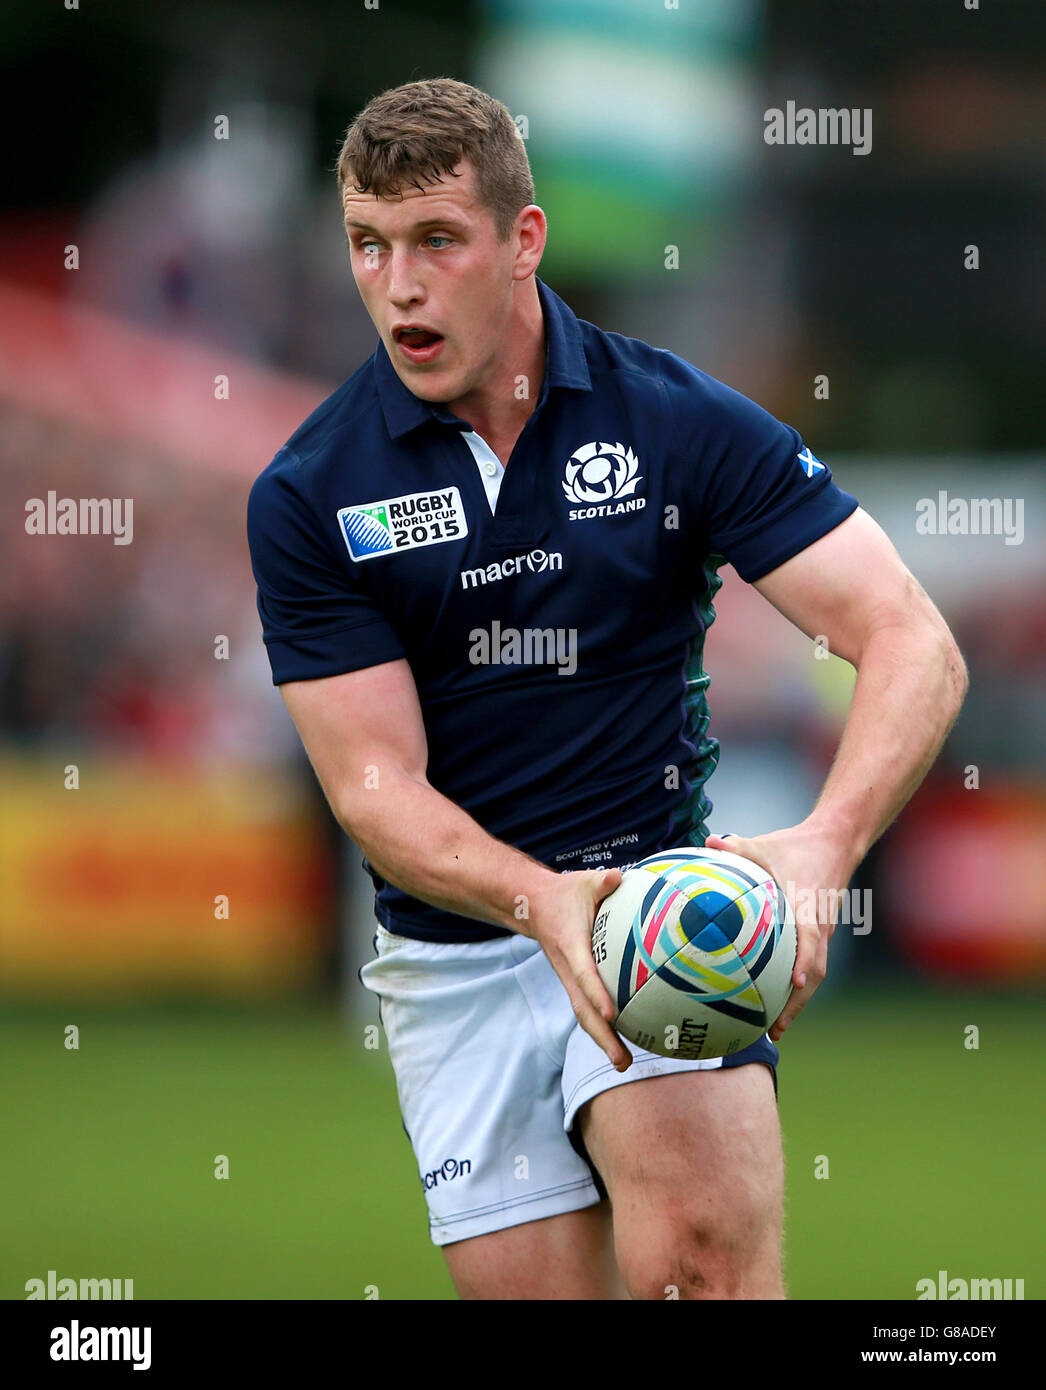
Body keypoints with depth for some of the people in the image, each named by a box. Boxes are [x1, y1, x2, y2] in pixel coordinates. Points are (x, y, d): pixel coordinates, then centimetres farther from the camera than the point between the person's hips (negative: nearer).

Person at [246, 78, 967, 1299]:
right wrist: (544, 902, -27)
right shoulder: (308, 496, -2)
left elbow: (912, 646, -10)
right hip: (455, 954, 2)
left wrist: (824, 846, -29)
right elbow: (374, 783, -7)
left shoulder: (681, 421, -5)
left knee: (697, 1246, -28)